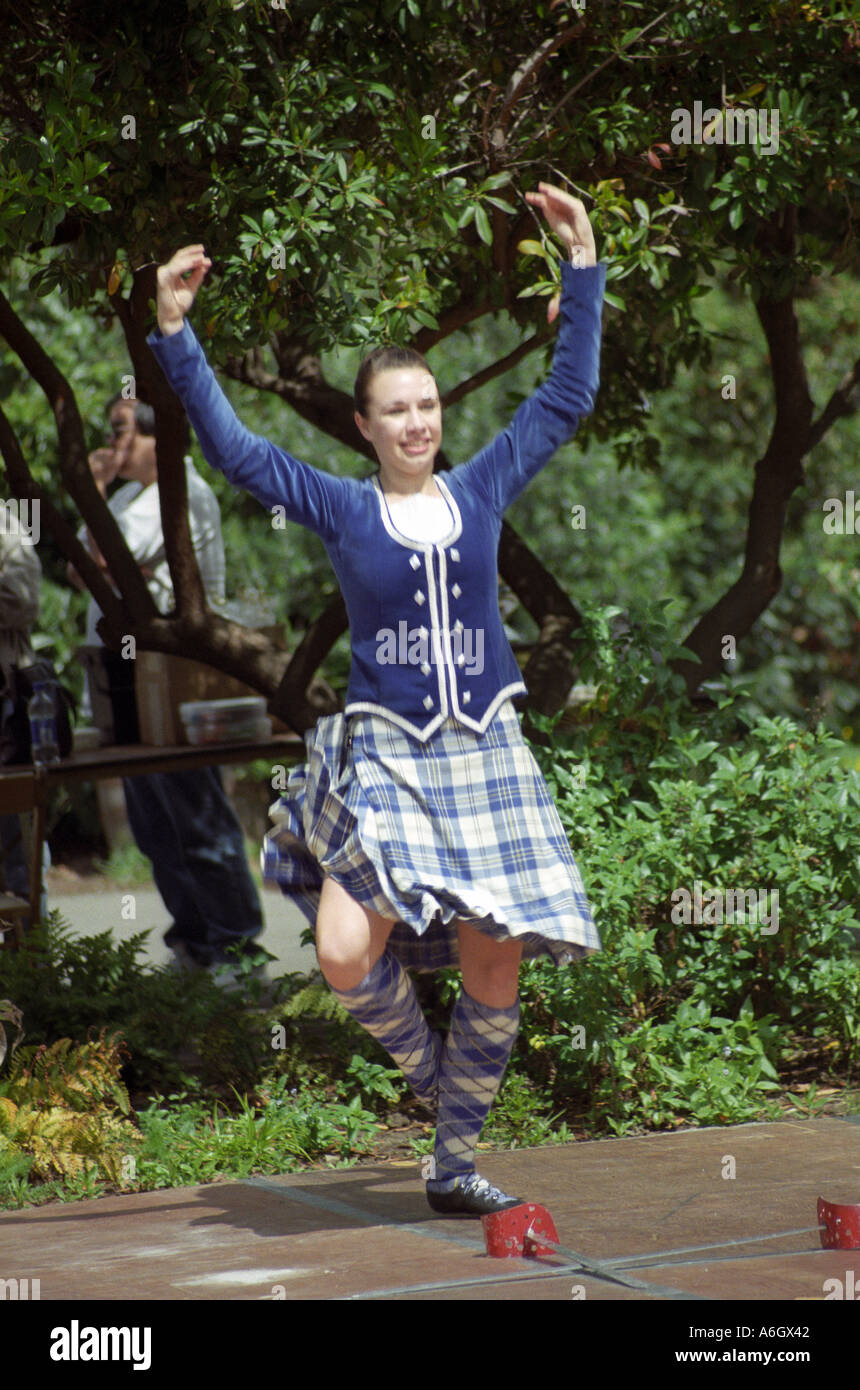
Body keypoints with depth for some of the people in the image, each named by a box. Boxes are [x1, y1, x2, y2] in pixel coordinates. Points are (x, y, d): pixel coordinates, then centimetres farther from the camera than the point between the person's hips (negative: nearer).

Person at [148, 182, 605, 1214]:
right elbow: (231, 447, -1)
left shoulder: (481, 491, 7)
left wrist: (583, 268, 10)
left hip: (485, 754, 2)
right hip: (383, 757, -2)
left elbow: (567, 397, 12)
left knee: (494, 970, 2)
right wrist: (175, 334, -7)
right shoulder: (342, 510, 2)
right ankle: (424, 1066, 12)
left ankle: (455, 1163, 17)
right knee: (346, 955, -20)